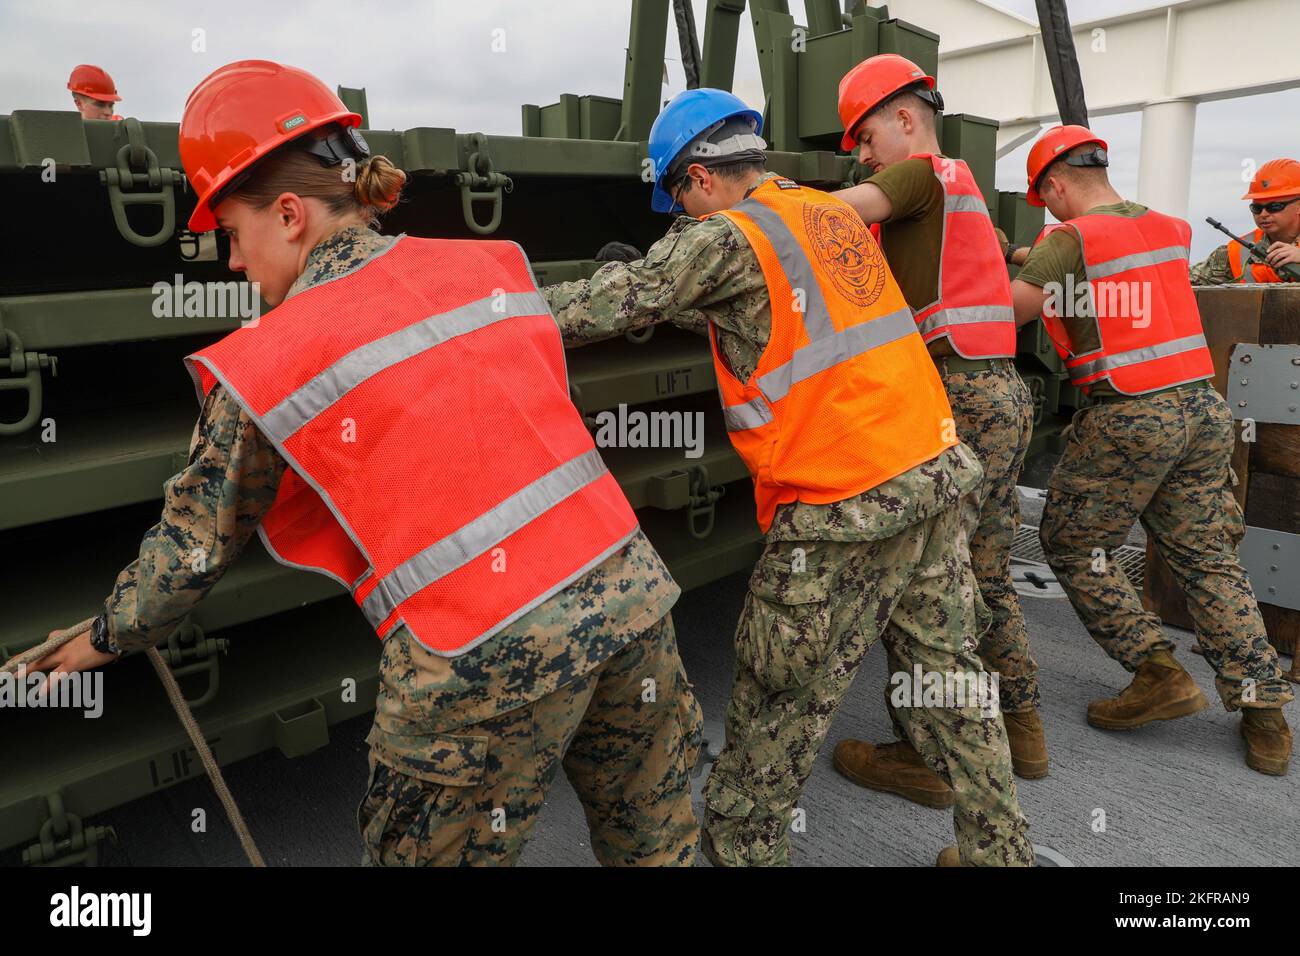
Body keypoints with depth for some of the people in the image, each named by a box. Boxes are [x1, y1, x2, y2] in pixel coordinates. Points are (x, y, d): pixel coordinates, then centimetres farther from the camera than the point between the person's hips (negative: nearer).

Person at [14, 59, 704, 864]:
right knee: (655, 841, 24)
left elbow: (195, 546, 8)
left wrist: (106, 640, 28)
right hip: (629, 586, 5)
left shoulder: (260, 369, -3)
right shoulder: (494, 264, 8)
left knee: (435, 851, 21)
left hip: (488, 653, -4)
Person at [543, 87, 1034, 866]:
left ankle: (739, 843, 22)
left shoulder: (728, 235, -9)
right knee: (950, 677, 18)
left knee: (777, 713, 7)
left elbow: (618, 306, -7)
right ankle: (999, 847, 31)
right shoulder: (833, 212, 15)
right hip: (935, 473, 8)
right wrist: (655, 283, 26)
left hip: (846, 509, -8)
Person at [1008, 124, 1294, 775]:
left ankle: (1159, 673, 5)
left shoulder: (1068, 240, -8)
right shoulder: (1169, 228, 14)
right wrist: (1040, 259, 35)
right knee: (1208, 558, 13)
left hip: (1129, 416, -7)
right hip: (1203, 405, 7)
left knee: (1071, 544, 8)